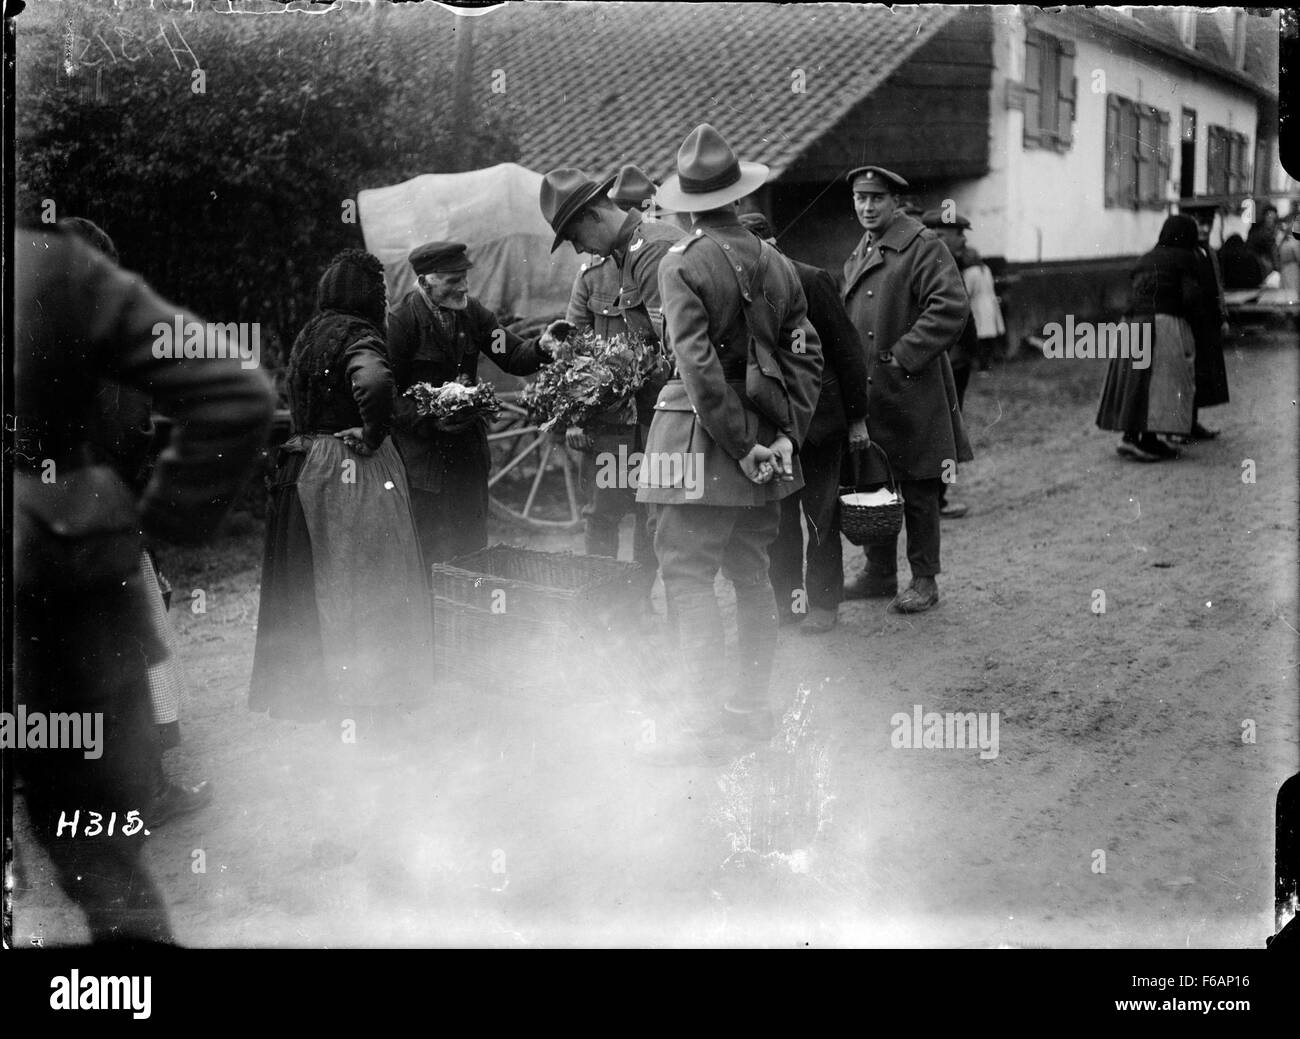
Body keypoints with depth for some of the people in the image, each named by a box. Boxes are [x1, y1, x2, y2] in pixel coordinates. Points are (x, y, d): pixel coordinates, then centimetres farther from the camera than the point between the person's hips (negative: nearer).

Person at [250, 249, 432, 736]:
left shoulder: (308, 335, 11)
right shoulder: (358, 335, -15)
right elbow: (374, 382, -34)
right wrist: (373, 432, -20)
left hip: (304, 467, 8)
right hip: (355, 471, -8)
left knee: (314, 585, 16)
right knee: (366, 586, -2)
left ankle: (306, 692, 27)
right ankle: (371, 715, 0)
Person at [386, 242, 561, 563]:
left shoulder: (471, 311, 1)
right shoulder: (400, 322, -14)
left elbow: (513, 356, 0)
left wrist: (541, 346, -21)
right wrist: (430, 419, -25)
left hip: (469, 451, 6)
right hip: (423, 450, -5)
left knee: (473, 546, 14)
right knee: (433, 551, -1)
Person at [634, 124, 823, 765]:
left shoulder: (683, 264, -12)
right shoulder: (775, 264, 8)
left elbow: (699, 366, -19)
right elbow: (805, 356, 7)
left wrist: (739, 446, -16)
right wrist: (786, 434, 4)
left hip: (701, 444, -7)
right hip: (764, 441, 7)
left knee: (688, 577, -5)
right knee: (750, 574, 16)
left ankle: (700, 723, -8)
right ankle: (752, 705, 25)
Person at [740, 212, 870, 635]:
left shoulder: (811, 281, -11)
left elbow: (846, 349, -7)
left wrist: (856, 418, -6)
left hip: (819, 420, -4)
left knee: (820, 515, 4)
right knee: (777, 517, 6)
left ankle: (824, 602, 16)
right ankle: (785, 600, 18)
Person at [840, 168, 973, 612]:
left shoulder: (922, 245, -9)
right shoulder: (858, 254, 17)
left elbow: (952, 307, -19)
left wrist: (904, 355, -18)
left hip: (911, 392, -7)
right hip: (864, 392, 7)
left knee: (918, 492, 1)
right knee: (871, 486, 12)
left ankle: (924, 580, 11)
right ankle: (879, 573, 23)